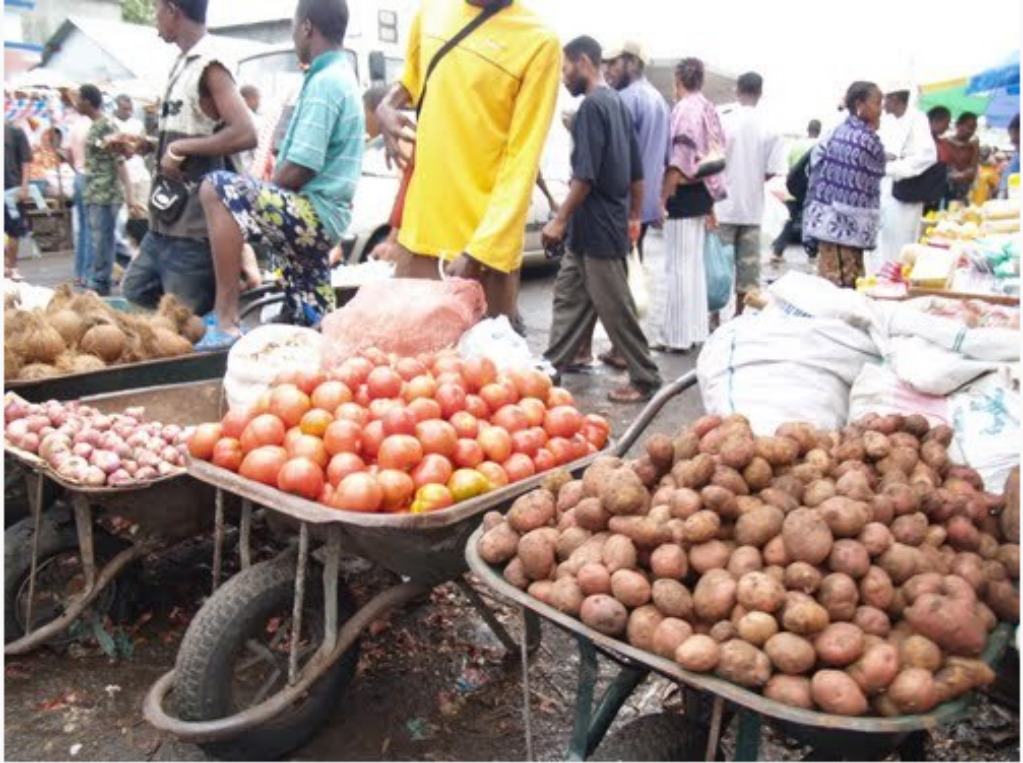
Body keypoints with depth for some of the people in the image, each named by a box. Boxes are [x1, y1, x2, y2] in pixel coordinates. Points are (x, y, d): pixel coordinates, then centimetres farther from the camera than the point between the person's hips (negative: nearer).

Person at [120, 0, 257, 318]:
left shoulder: (210, 66, -13)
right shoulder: (185, 64, 14)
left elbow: (246, 134, -26)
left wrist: (181, 148, -19)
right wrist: (152, 145, 17)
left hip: (192, 231, -9)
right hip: (163, 225, 9)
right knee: (130, 300, 20)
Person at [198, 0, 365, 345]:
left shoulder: (323, 82, -12)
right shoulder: (344, 78, 19)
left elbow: (298, 171, -19)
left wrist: (258, 194, -1)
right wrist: (262, 194, 18)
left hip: (313, 213, -10)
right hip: (323, 218, 10)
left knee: (217, 188, -22)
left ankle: (226, 322, -23)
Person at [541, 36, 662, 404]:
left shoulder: (592, 106, -14)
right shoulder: (617, 103, 15)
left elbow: (585, 174, -21)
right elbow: (637, 171, 17)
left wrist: (560, 220, -18)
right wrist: (634, 217, 22)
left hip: (597, 229, -10)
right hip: (589, 230, 10)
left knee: (615, 308, -2)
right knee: (568, 296, 14)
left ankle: (645, 379, 7)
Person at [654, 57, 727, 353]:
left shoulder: (685, 109, -13)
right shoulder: (709, 109, 12)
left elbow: (679, 159, -18)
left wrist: (663, 197, -14)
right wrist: (710, 202, 18)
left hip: (684, 194, -9)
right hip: (702, 194, 9)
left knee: (679, 266, -5)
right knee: (695, 264, 14)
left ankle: (677, 335, -1)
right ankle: (696, 329, 21)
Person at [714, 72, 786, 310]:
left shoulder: (724, 122, -8)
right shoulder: (770, 129, 0)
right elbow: (772, 171, -2)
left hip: (724, 205, -2)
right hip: (752, 207, 3)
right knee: (748, 264, 9)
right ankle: (741, 314, 16)